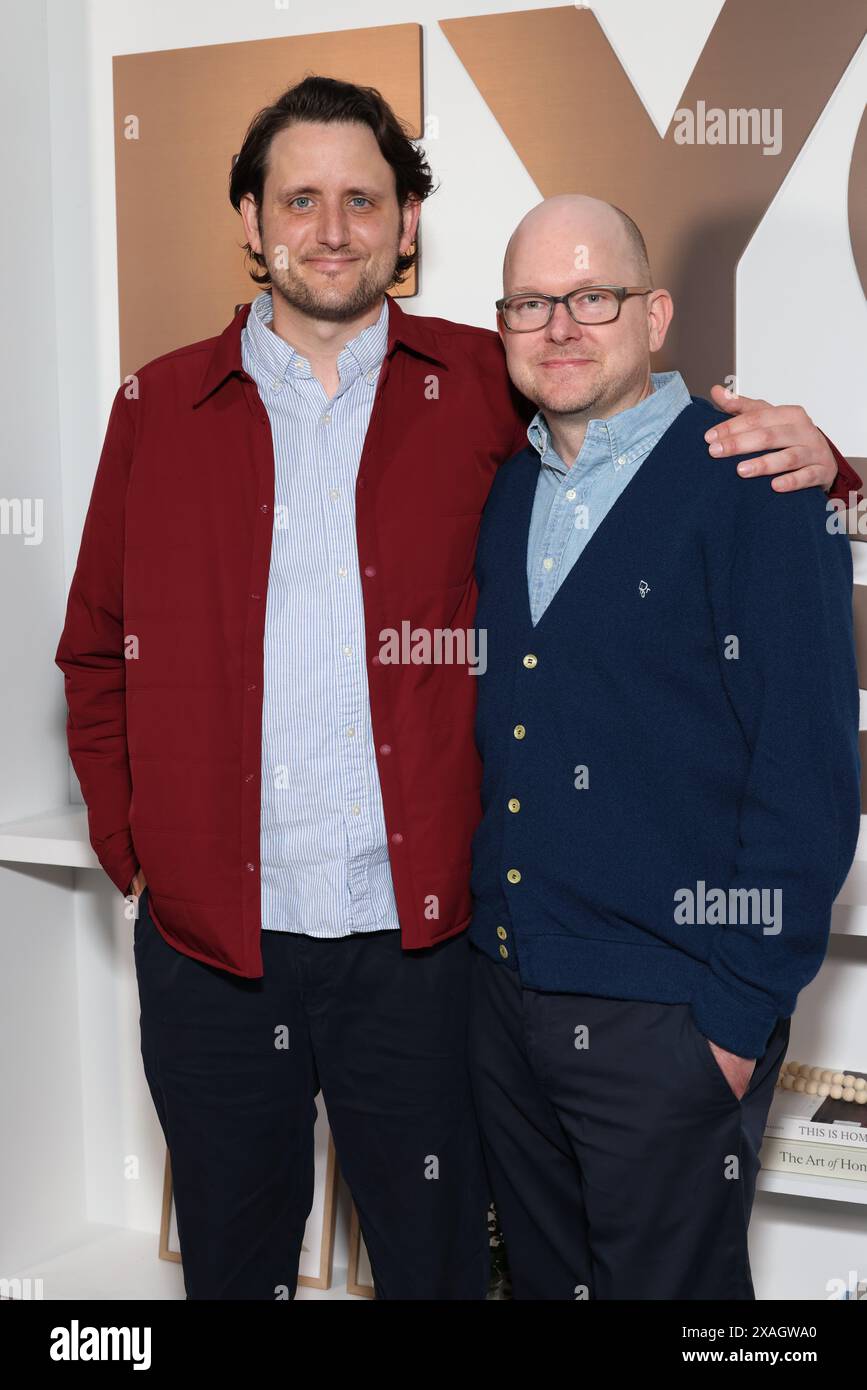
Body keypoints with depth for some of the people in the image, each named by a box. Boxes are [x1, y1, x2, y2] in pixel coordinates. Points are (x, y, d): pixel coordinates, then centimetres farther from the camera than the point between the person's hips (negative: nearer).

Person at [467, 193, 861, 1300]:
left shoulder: (751, 488, -12)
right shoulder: (505, 492, 9)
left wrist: (743, 1010, -14)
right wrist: (487, 934, 8)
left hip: (667, 1018, -6)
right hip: (505, 989, 6)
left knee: (665, 1280, 9)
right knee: (541, 1273, 20)